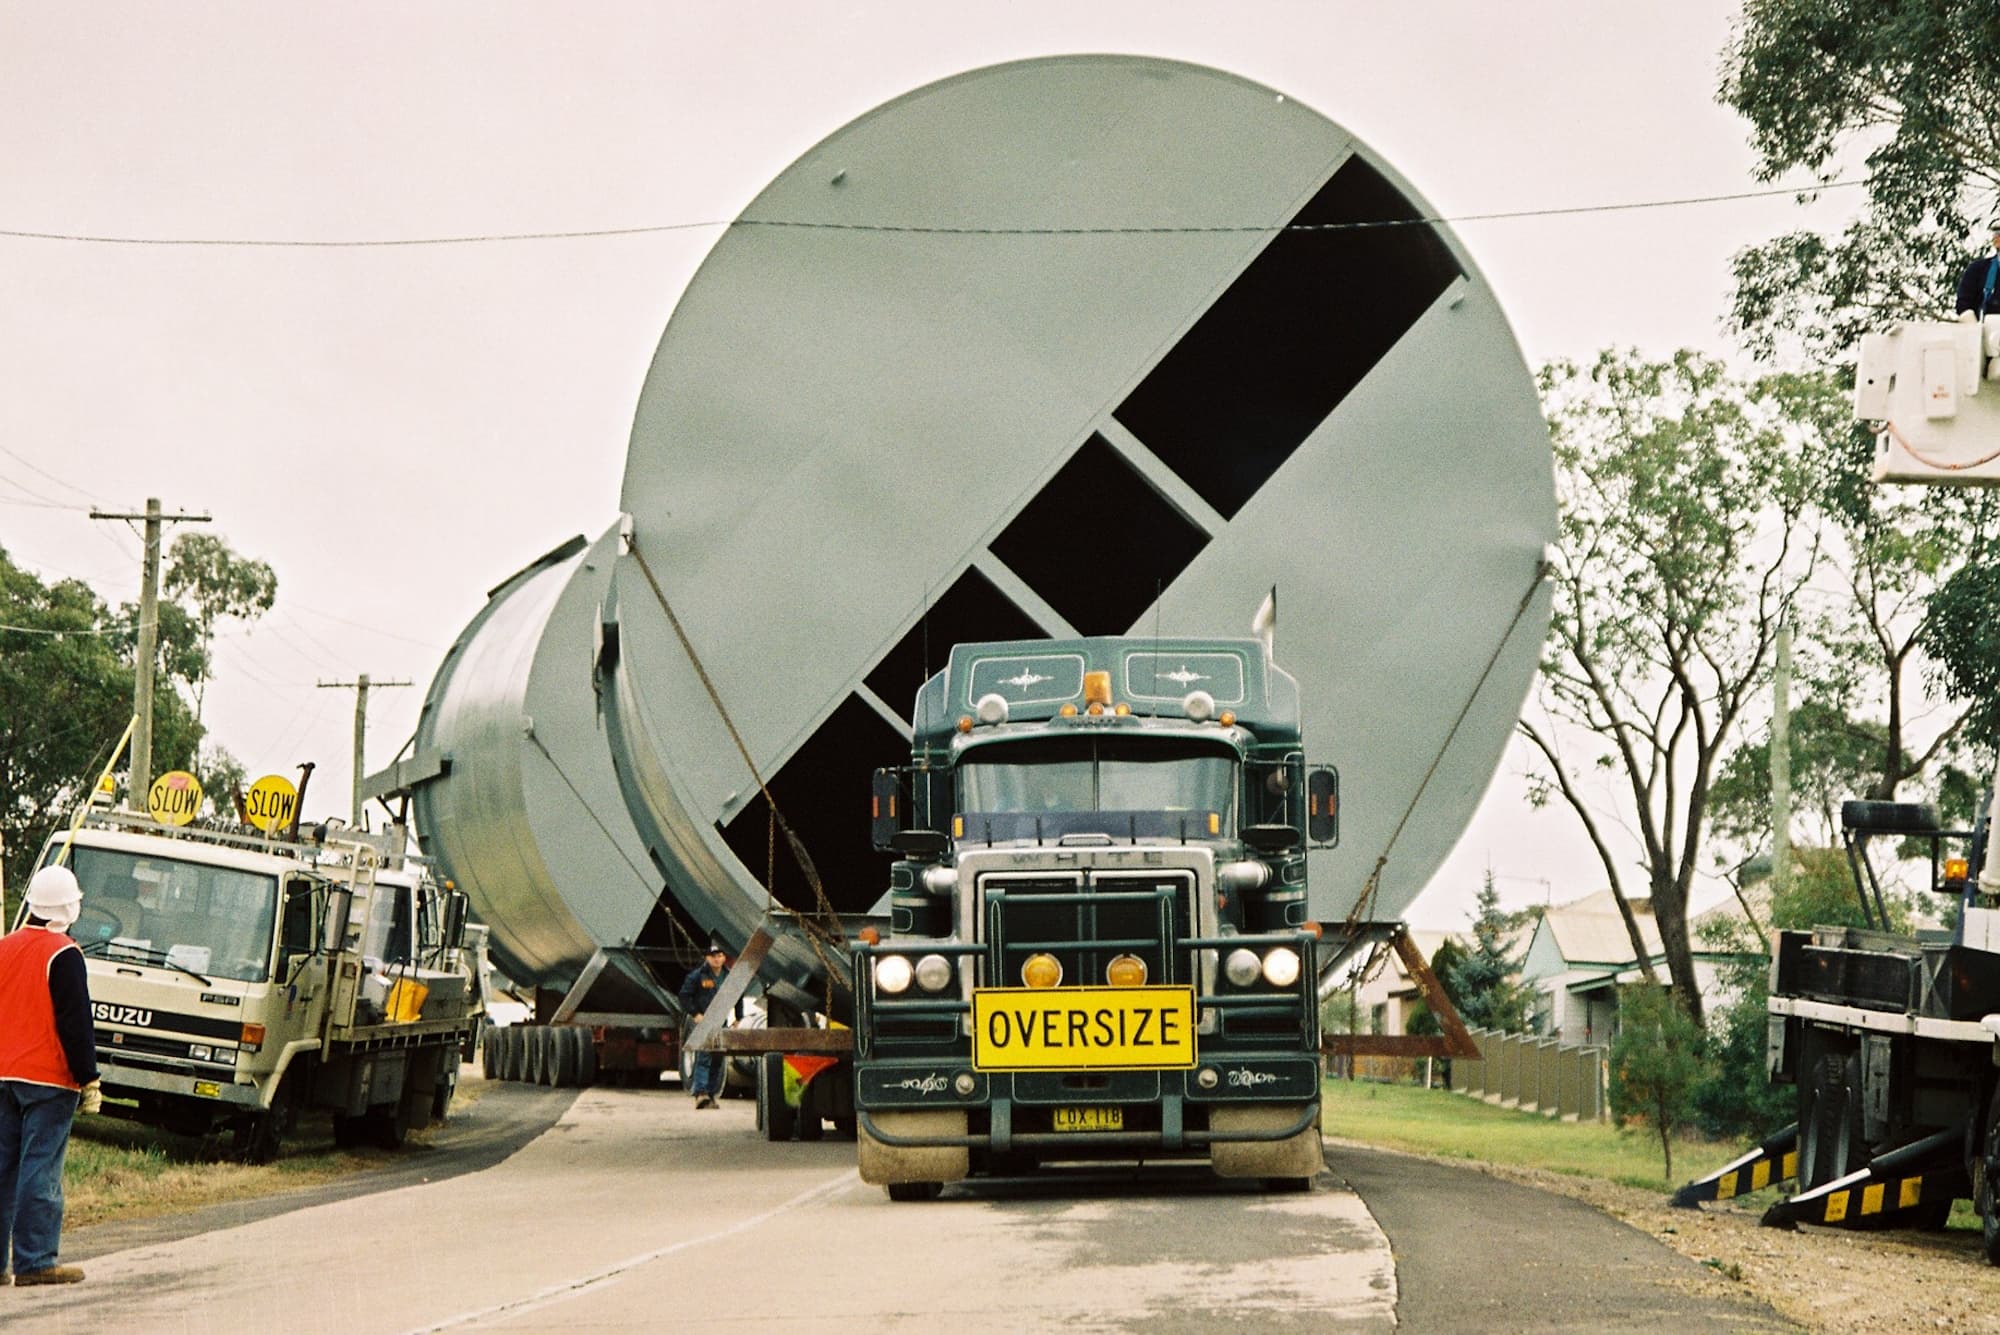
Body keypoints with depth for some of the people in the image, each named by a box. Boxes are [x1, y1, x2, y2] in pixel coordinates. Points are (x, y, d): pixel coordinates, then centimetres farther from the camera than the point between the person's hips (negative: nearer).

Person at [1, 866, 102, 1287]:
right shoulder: (63, 955, -12)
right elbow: (76, 1025, -13)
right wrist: (89, 1080, -8)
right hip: (49, 1079, -6)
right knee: (40, 1169, -5)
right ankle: (34, 1262, -6)